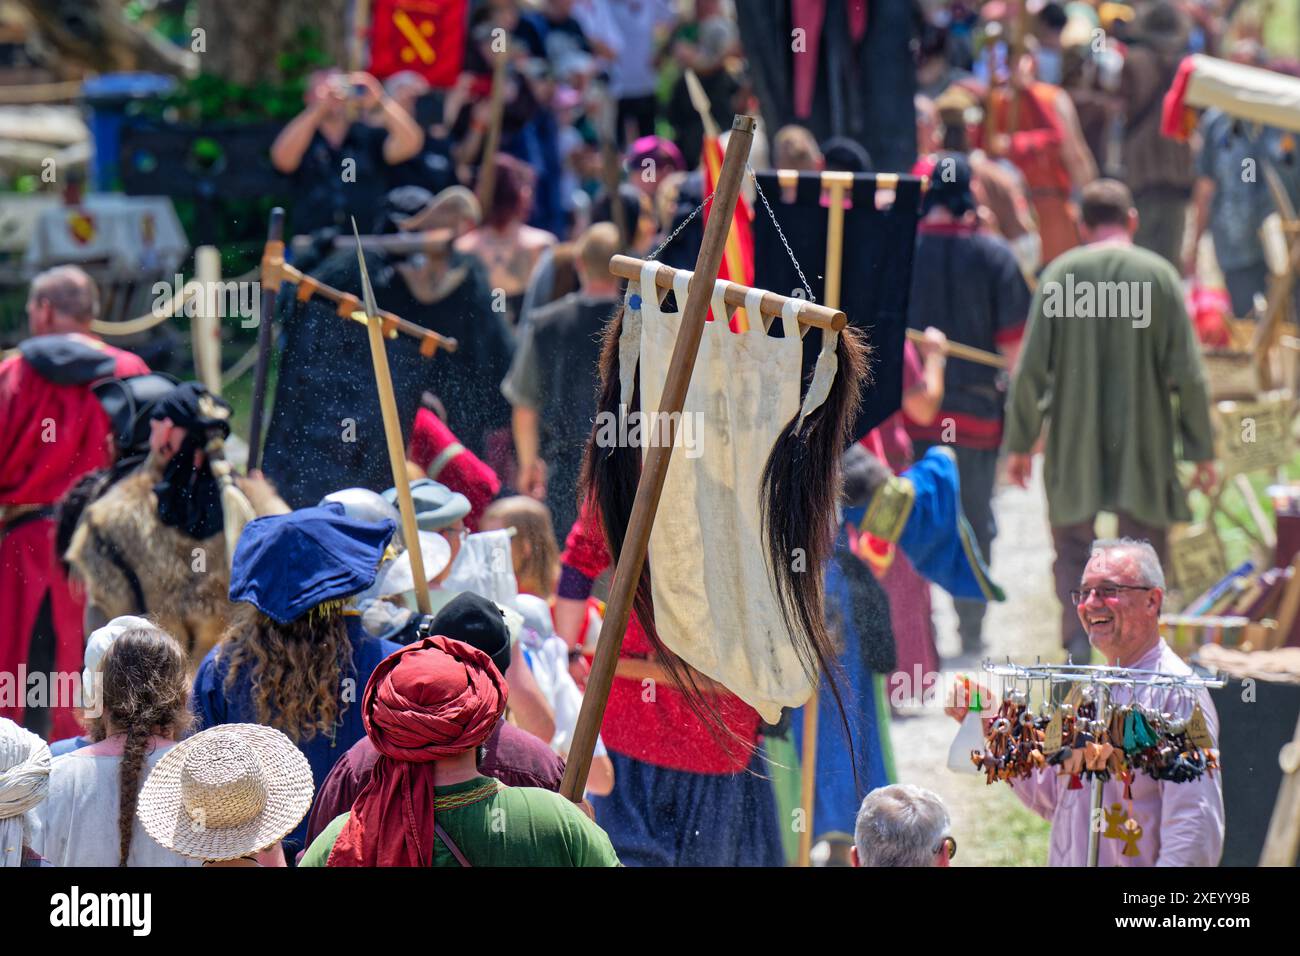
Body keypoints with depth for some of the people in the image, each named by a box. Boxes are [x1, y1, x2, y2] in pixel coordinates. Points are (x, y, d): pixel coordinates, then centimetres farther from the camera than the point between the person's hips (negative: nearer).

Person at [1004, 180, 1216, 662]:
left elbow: (1031, 369, -5)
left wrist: (1019, 442, 4)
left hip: (1074, 445, 0)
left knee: (1072, 545, 15)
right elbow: (1188, 374, -7)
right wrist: (1202, 450, 1)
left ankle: (1078, 641, -3)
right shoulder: (1160, 275, -4)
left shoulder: (1060, 273, -3)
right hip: (1144, 445, 0)